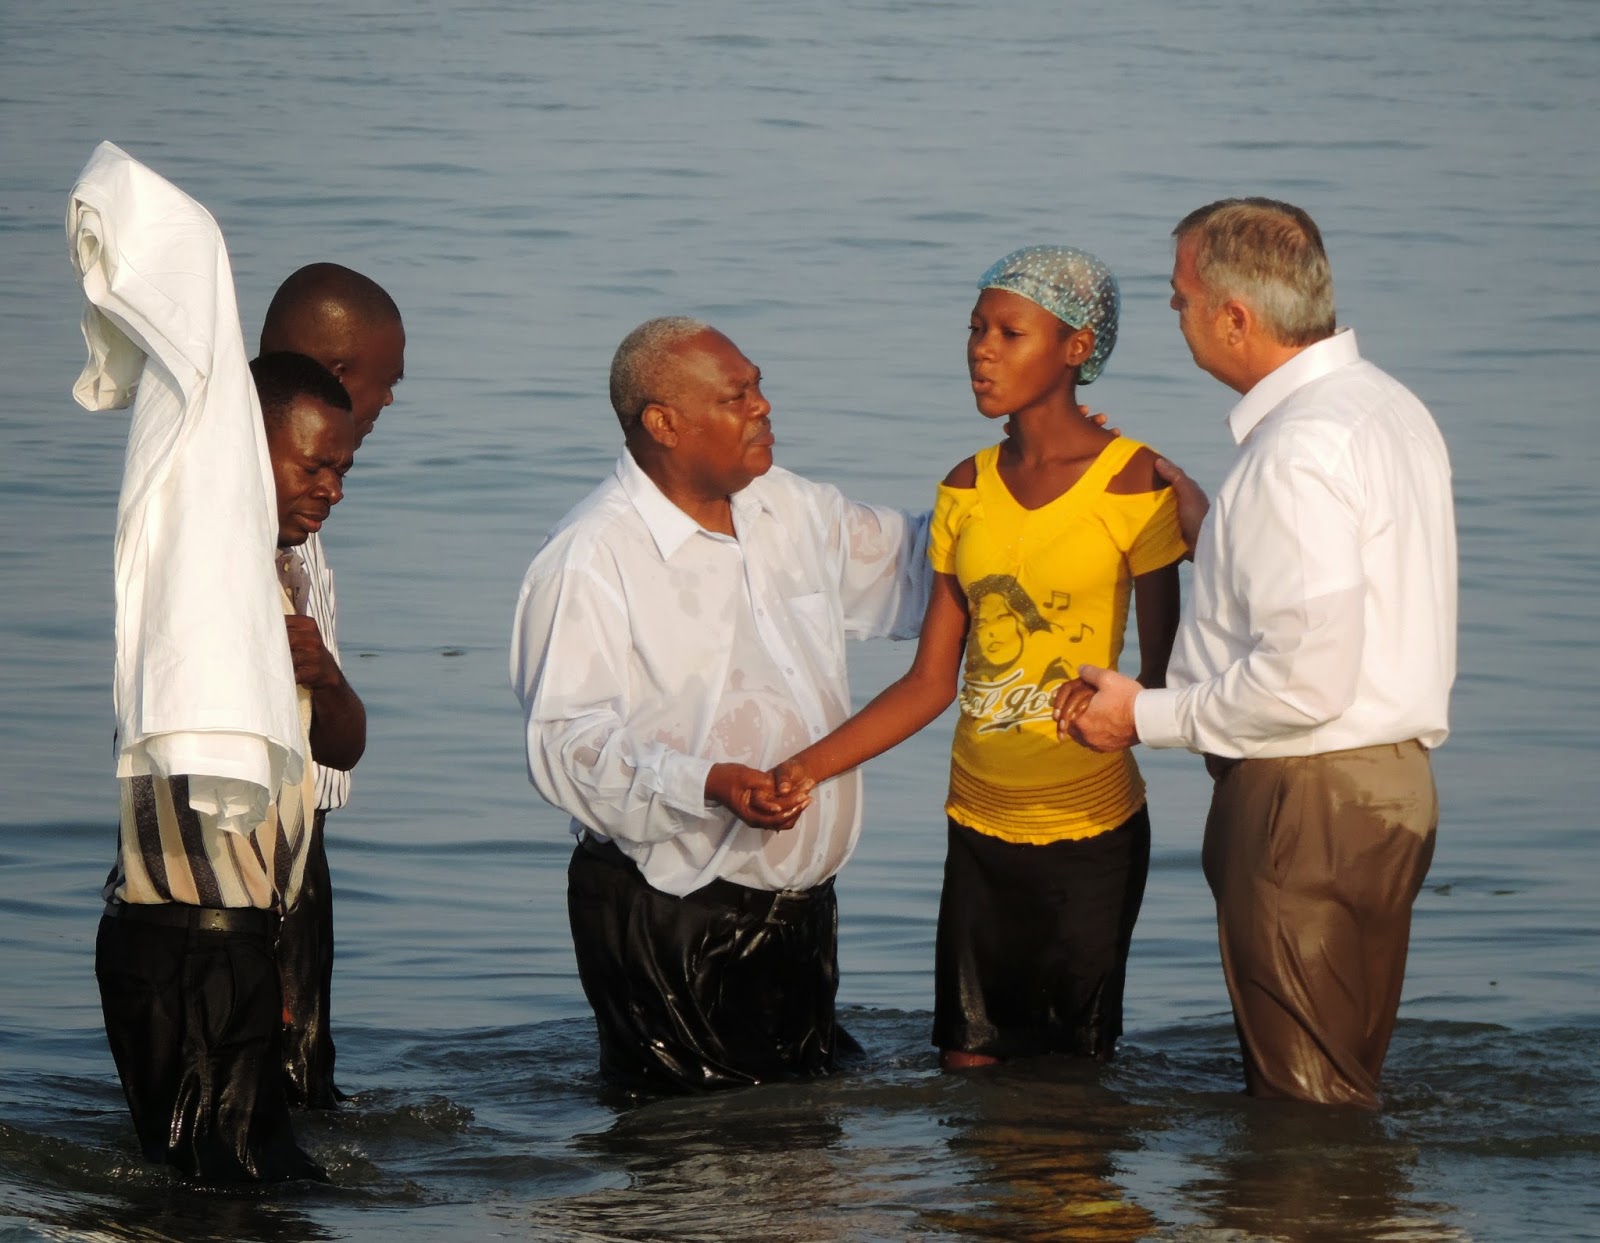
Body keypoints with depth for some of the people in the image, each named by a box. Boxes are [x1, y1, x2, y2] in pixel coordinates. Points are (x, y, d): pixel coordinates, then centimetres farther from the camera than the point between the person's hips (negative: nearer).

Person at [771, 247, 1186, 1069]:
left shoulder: (1131, 482, -7)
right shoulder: (967, 490, 7)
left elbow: (1161, 670, -3)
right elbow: (930, 681, 6)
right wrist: (810, 765, -3)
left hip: (1089, 825, -5)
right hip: (979, 824, 5)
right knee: (969, 1062, 4)